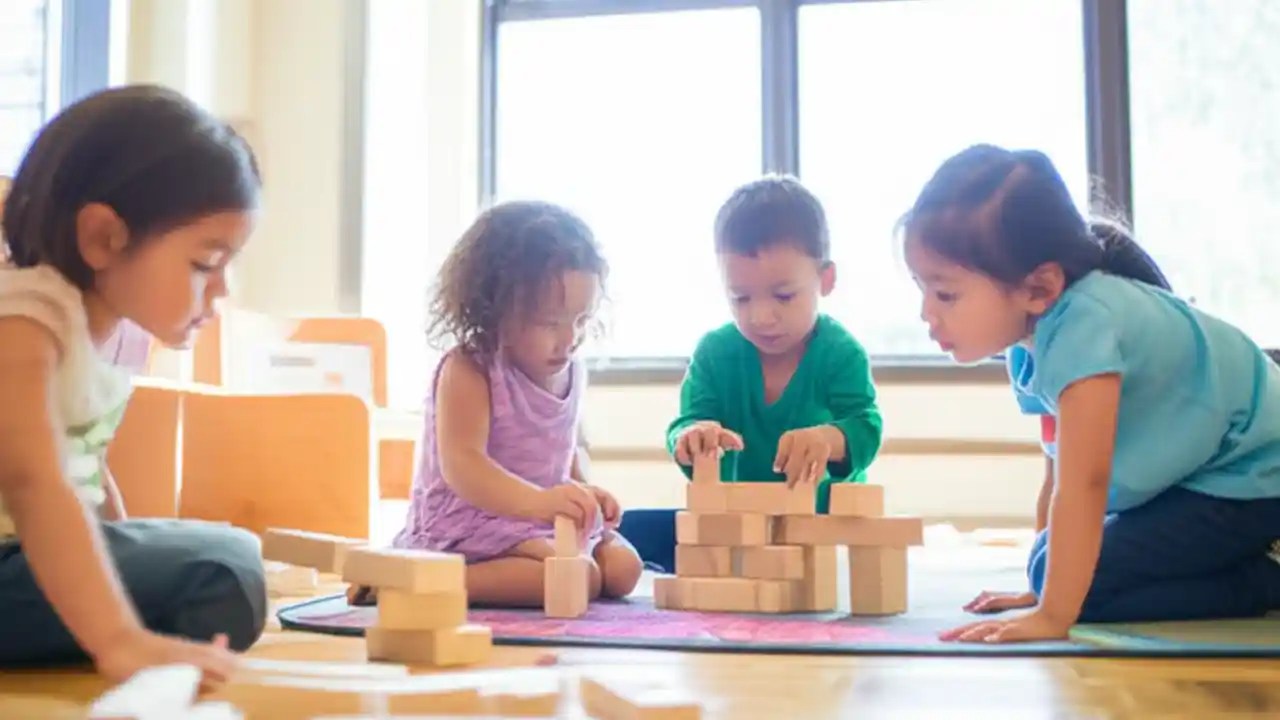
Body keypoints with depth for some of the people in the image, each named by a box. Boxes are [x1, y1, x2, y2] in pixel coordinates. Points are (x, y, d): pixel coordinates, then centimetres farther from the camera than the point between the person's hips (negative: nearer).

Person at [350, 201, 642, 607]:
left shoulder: (571, 371, 7)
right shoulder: (468, 370, -17)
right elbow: (460, 464, -29)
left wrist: (585, 489, 2)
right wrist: (537, 500, -43)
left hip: (542, 522, 9)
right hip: (465, 524, -9)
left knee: (623, 566, -4)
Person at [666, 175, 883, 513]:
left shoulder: (841, 354, -9)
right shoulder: (714, 352, -4)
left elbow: (866, 428, -17)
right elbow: (686, 423, -10)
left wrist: (829, 439, -40)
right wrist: (692, 437, -34)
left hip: (830, 514, -1)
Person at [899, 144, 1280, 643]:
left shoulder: (1083, 325, -32)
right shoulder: (1042, 321, -5)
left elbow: (1085, 483, -35)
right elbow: (1065, 469, 4)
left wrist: (1052, 614, -35)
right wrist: (1045, 585, 8)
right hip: (1193, 474, 9)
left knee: (1089, 582, -20)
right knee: (1055, 564, 9)